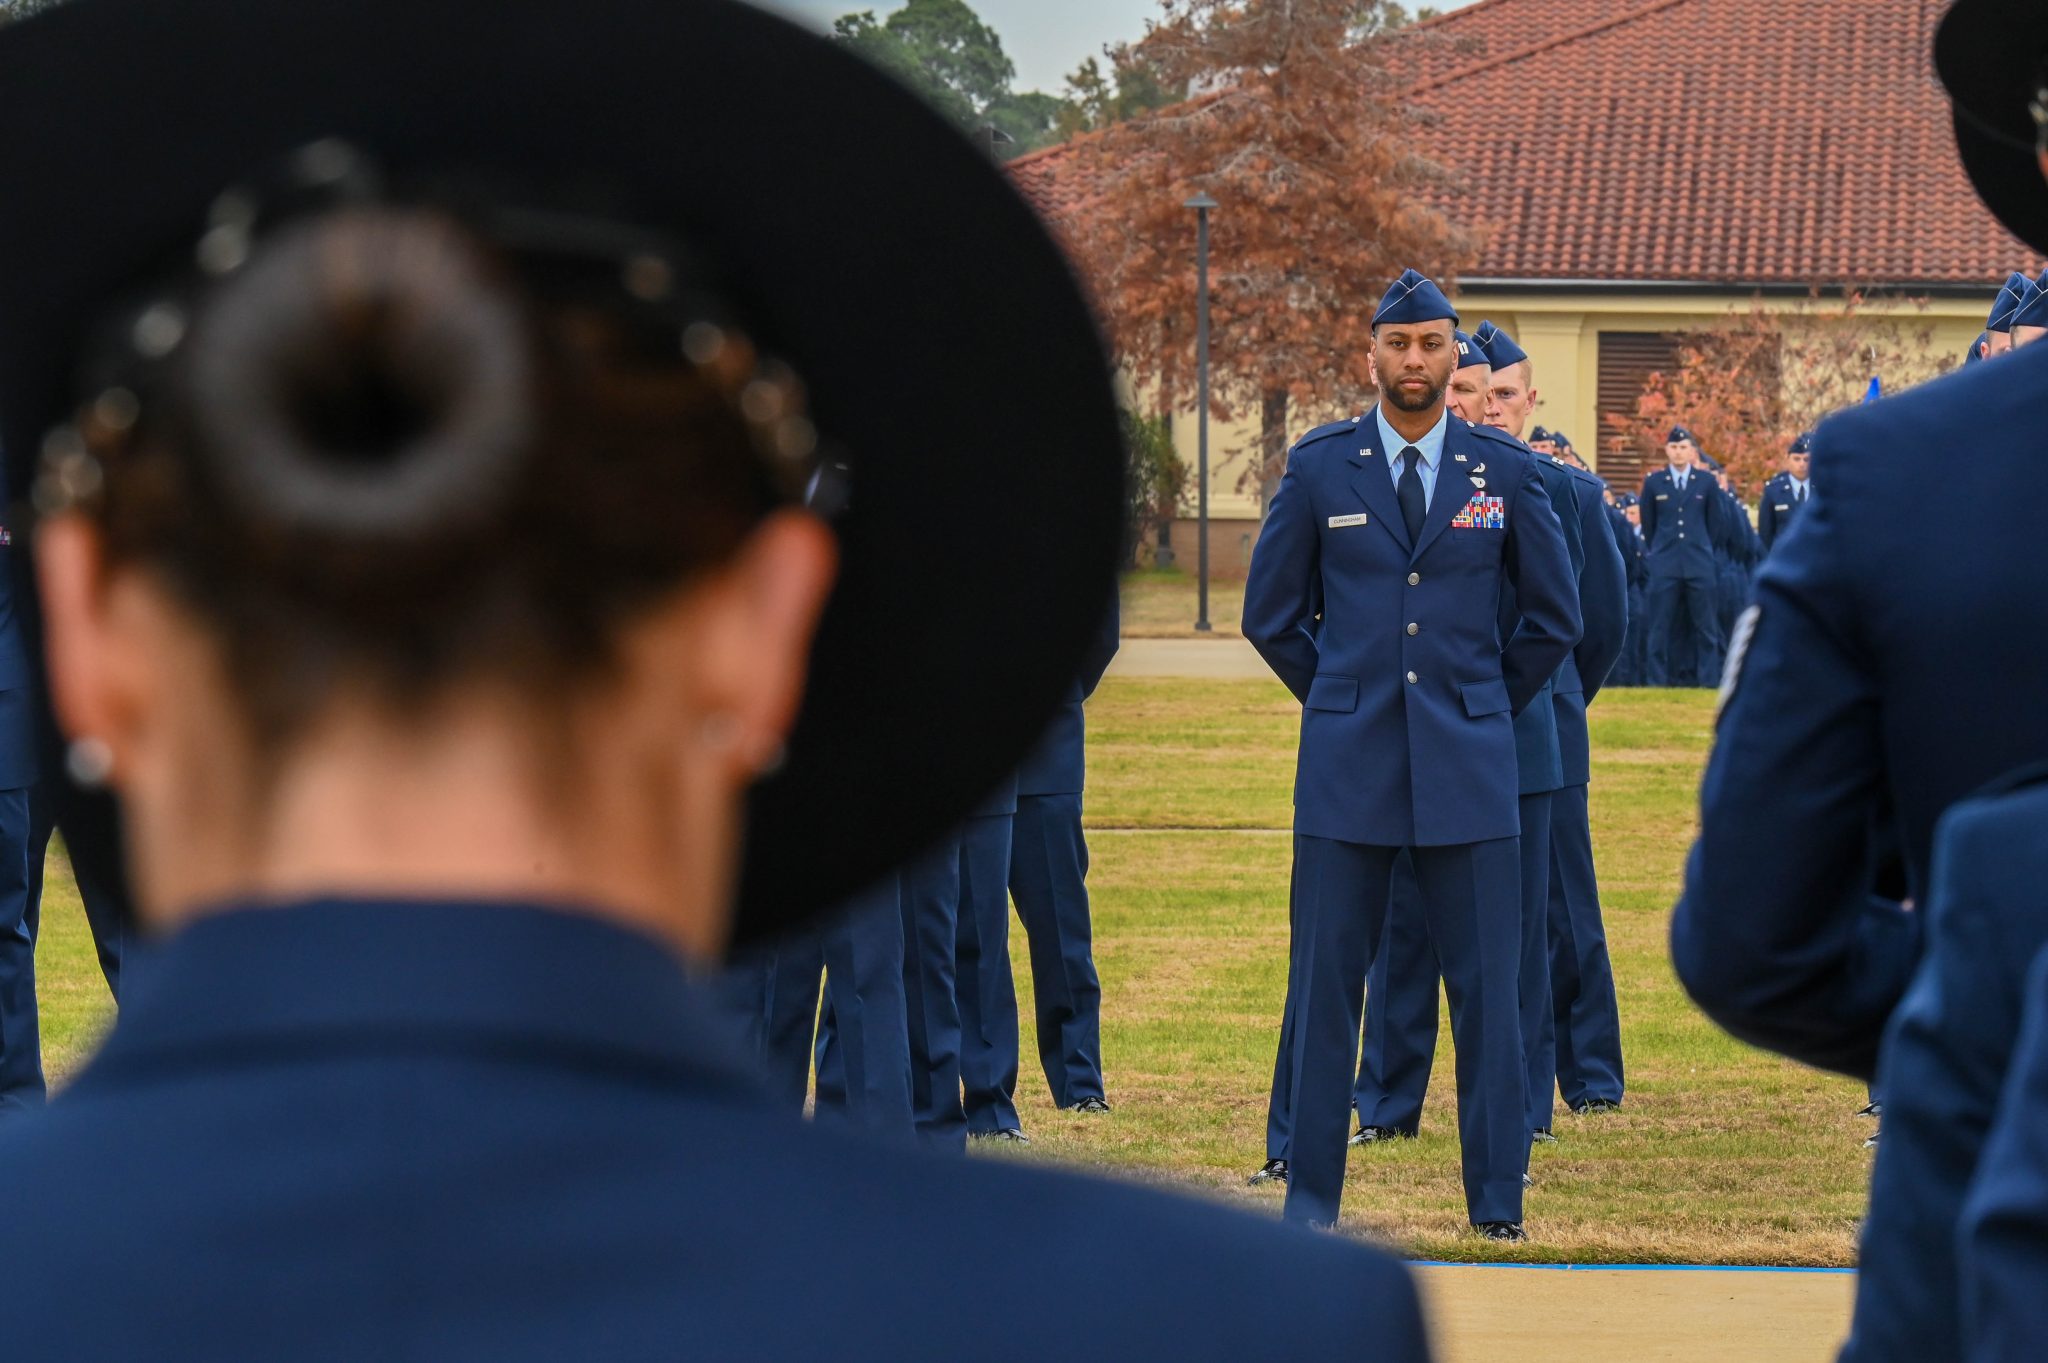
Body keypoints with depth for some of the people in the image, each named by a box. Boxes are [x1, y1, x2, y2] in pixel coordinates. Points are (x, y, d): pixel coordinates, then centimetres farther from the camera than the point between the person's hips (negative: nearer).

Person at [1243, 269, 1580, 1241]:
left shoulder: (1504, 471, 5)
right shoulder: (1318, 467, 5)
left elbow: (1554, 616, 14)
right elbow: (1270, 614, 13)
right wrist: (1342, 700, 11)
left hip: (1468, 763, 0)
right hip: (1348, 765, 0)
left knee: (1486, 987, 0)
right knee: (1326, 984, 0)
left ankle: (1497, 1200, 6)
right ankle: (1311, 1196, 8)